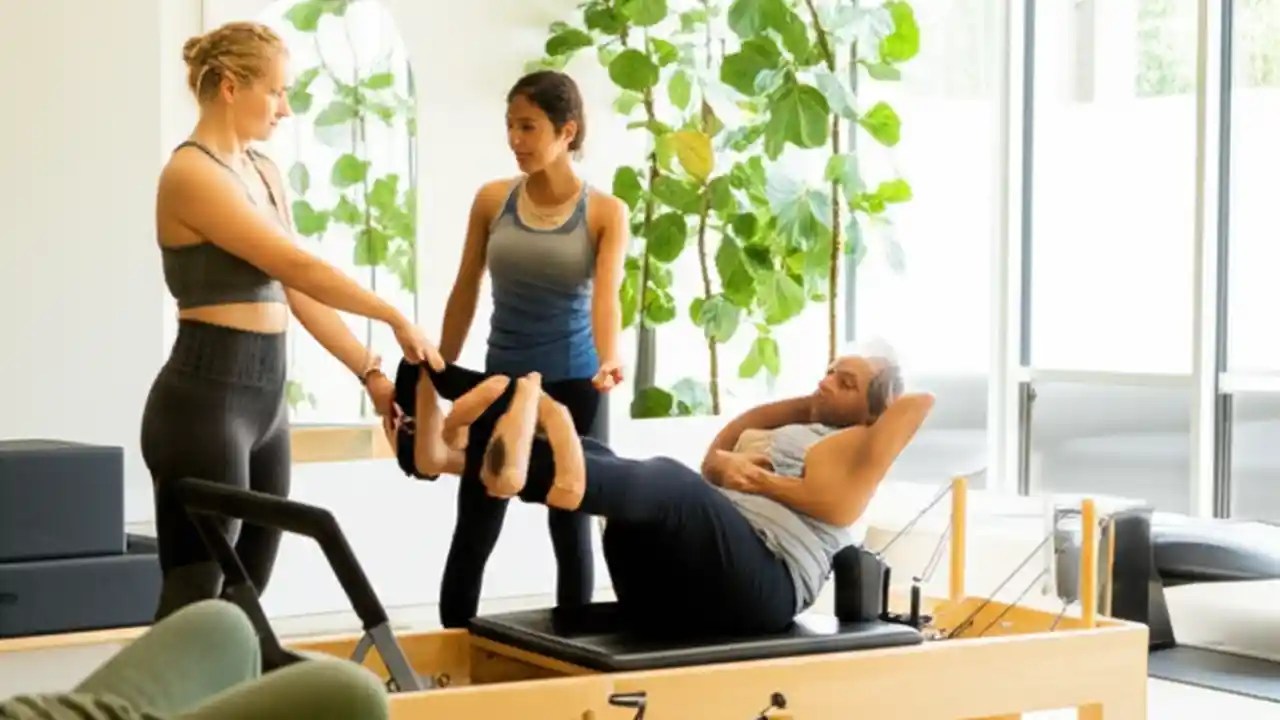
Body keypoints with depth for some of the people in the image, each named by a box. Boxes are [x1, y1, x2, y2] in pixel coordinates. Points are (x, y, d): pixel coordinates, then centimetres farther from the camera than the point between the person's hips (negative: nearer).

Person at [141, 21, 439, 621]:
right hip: (205, 398, -9)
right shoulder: (191, 173, -13)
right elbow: (299, 268, -18)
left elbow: (298, 292, 14)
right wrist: (396, 319, -11)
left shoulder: (263, 172, 14)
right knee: (194, 600, -6)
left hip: (264, 397, 9)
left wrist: (370, 373, 9)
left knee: (246, 592, 11)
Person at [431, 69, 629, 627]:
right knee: (474, 530, 3)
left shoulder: (605, 212, -6)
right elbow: (464, 294, 7)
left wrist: (608, 360, -38)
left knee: (571, 527, 7)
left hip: (573, 386, -2)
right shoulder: (492, 200, 0)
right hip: (502, 380, 2)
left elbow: (606, 295, -19)